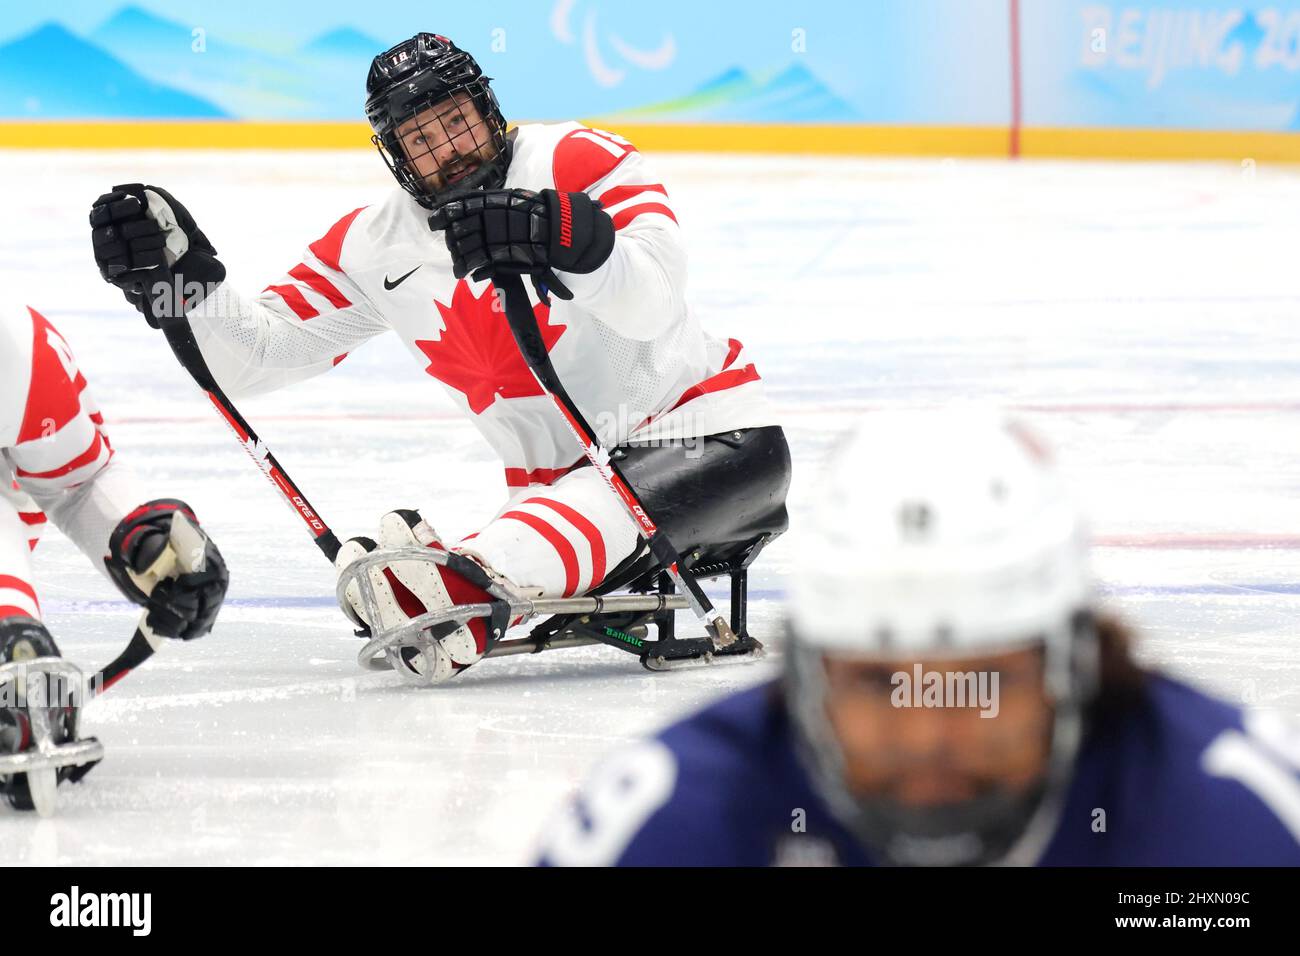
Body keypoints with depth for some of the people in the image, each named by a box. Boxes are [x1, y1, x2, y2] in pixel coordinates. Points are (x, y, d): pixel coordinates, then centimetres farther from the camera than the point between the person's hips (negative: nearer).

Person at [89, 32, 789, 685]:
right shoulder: (375, 248, 4)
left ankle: (466, 585, -65)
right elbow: (254, 354, 5)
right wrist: (182, 277, -12)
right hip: (557, 480, 6)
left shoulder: (571, 162, -11)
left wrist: (570, 241, -46)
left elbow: (652, 303, -27)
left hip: (710, 437, -6)